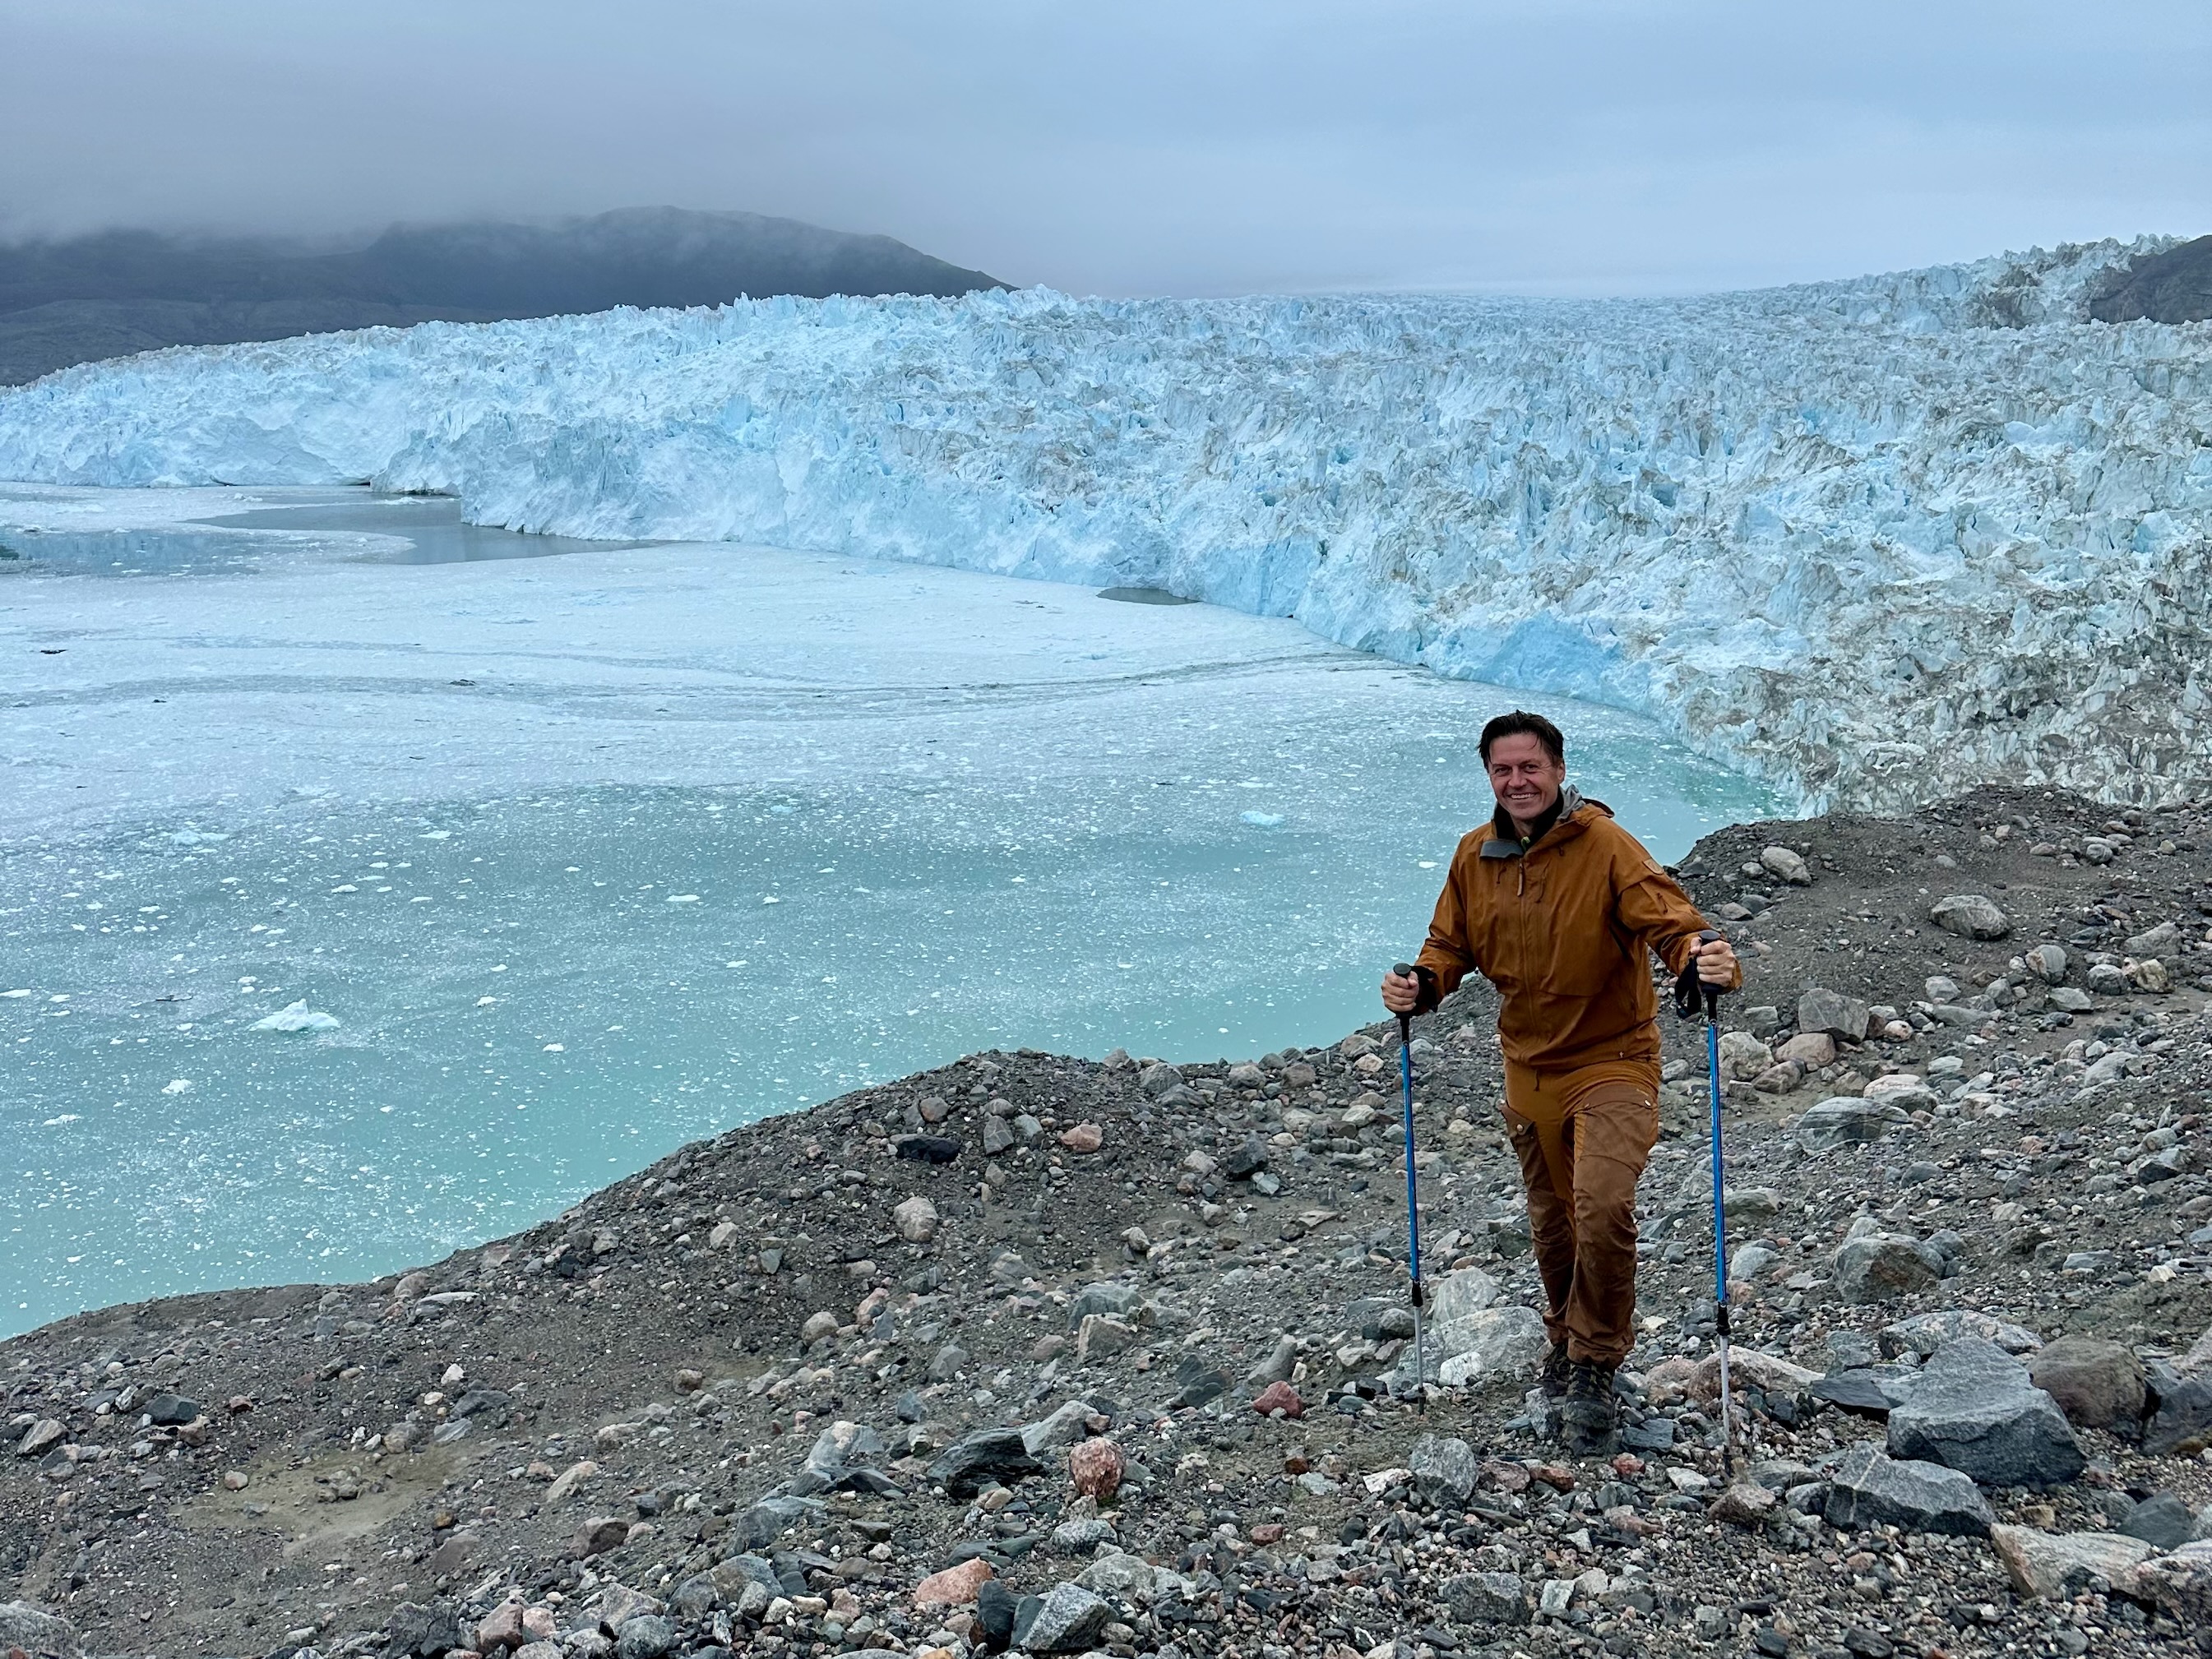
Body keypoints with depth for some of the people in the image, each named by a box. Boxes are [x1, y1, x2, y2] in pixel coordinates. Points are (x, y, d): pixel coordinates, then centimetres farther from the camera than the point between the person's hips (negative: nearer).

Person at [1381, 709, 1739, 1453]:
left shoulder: (1605, 846, -15)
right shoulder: (1474, 858, 1)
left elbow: (1667, 918, -23)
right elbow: (1452, 944, 12)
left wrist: (1702, 957, -44)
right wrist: (1422, 983, -8)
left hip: (1611, 1062, -5)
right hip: (1528, 1069, 5)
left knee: (1602, 1209, -22)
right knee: (1552, 1224, 18)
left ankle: (1594, 1370, -4)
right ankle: (1568, 1342, 43)